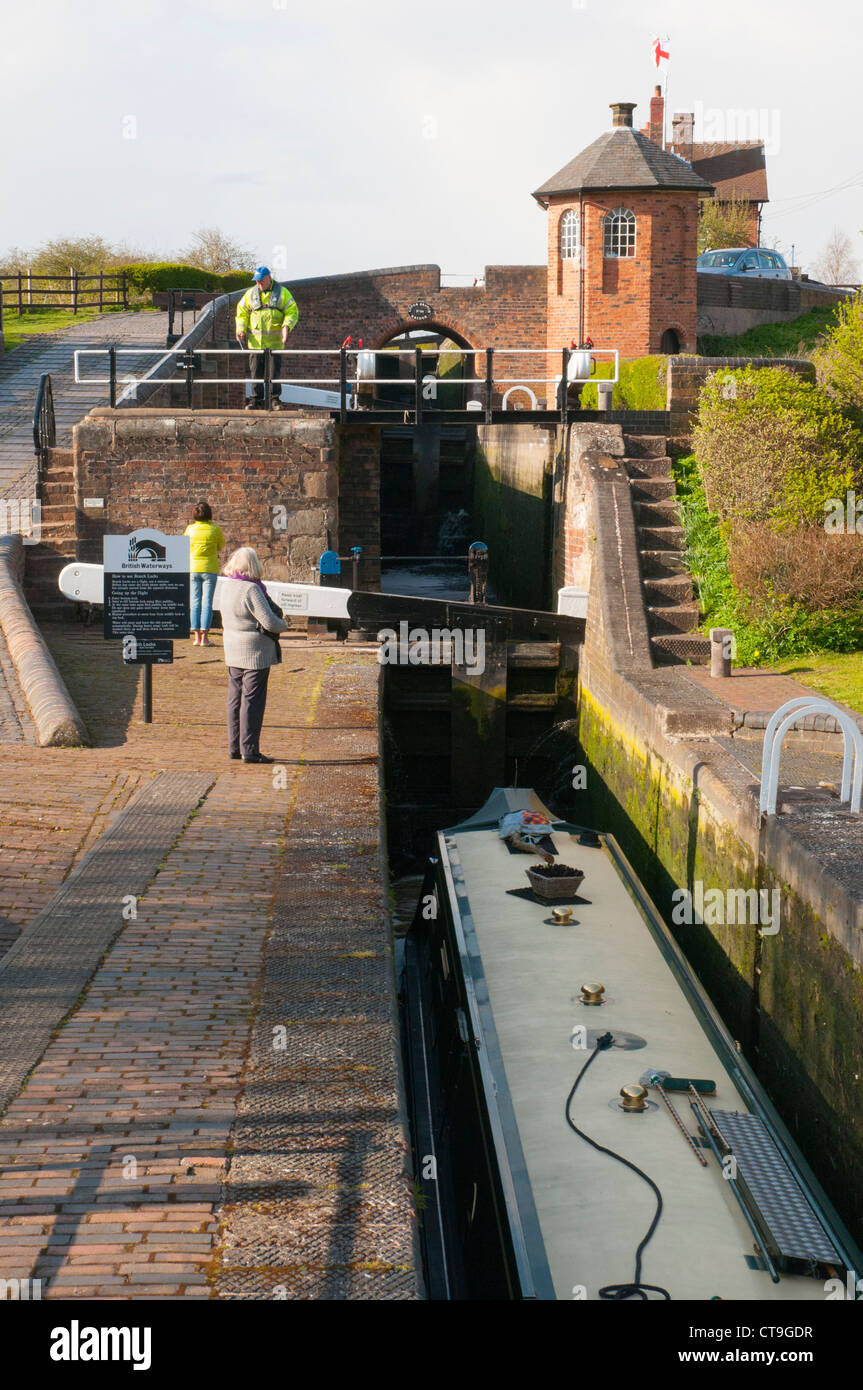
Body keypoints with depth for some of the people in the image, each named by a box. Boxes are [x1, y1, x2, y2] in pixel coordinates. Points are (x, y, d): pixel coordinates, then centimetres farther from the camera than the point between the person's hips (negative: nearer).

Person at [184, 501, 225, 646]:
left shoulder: (190, 529, 0)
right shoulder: (215, 529, -5)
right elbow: (221, 547, 8)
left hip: (193, 568, 2)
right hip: (210, 568, -2)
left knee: (195, 602, 6)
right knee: (207, 602, -1)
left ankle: (197, 636, 3)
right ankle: (204, 637, -4)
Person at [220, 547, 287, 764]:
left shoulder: (227, 585, 5)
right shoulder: (251, 590, -21)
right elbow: (269, 621, -22)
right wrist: (283, 625, 0)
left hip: (233, 651, 8)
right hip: (255, 652, -8)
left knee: (236, 698, 14)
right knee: (252, 700, -3)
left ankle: (234, 747, 19)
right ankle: (249, 750, -1)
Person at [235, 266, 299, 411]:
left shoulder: (282, 293, 4)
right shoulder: (250, 294, 11)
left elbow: (292, 311, 2)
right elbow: (242, 312, 16)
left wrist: (286, 326, -14)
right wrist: (241, 330, 2)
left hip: (275, 341, -2)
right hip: (256, 341, 2)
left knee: (274, 371, -4)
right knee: (256, 372, 3)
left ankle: (275, 399, 5)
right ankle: (257, 400, 9)